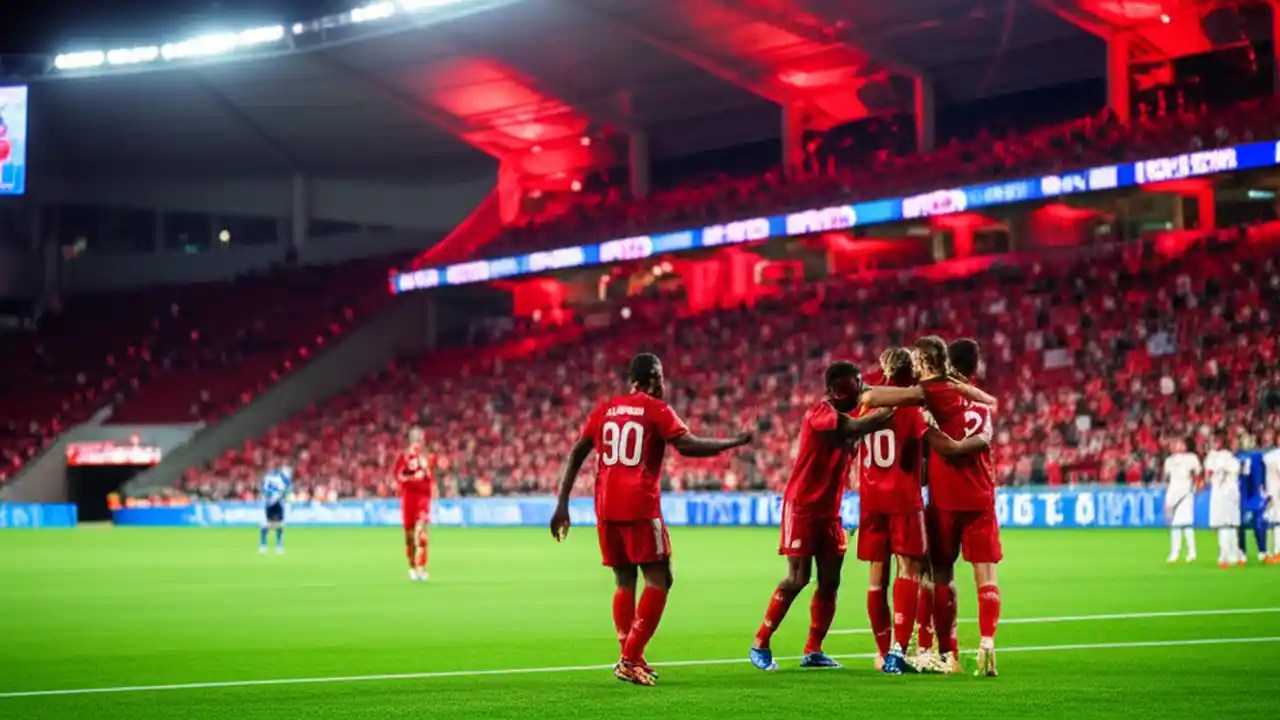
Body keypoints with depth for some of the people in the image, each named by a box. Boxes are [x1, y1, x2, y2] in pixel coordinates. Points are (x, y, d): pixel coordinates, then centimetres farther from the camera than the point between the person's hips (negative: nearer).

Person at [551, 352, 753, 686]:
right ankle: (630, 659, -12)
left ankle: (631, 659, 16)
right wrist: (735, 442, -1)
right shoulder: (657, 410, 0)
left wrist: (562, 504, 14)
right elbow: (688, 446, -13)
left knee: (624, 582, 17)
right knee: (657, 580, -1)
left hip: (606, 508, 6)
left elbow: (576, 454, 12)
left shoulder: (605, 410, 16)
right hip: (640, 507, -6)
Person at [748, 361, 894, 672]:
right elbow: (856, 428, -30)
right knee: (797, 580, -9)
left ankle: (813, 651, 11)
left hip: (829, 511, 8)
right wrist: (891, 411, -27)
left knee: (830, 581, 3)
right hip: (802, 506, -8)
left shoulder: (845, 416, 10)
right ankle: (759, 645, 2)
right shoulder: (821, 413, -17)